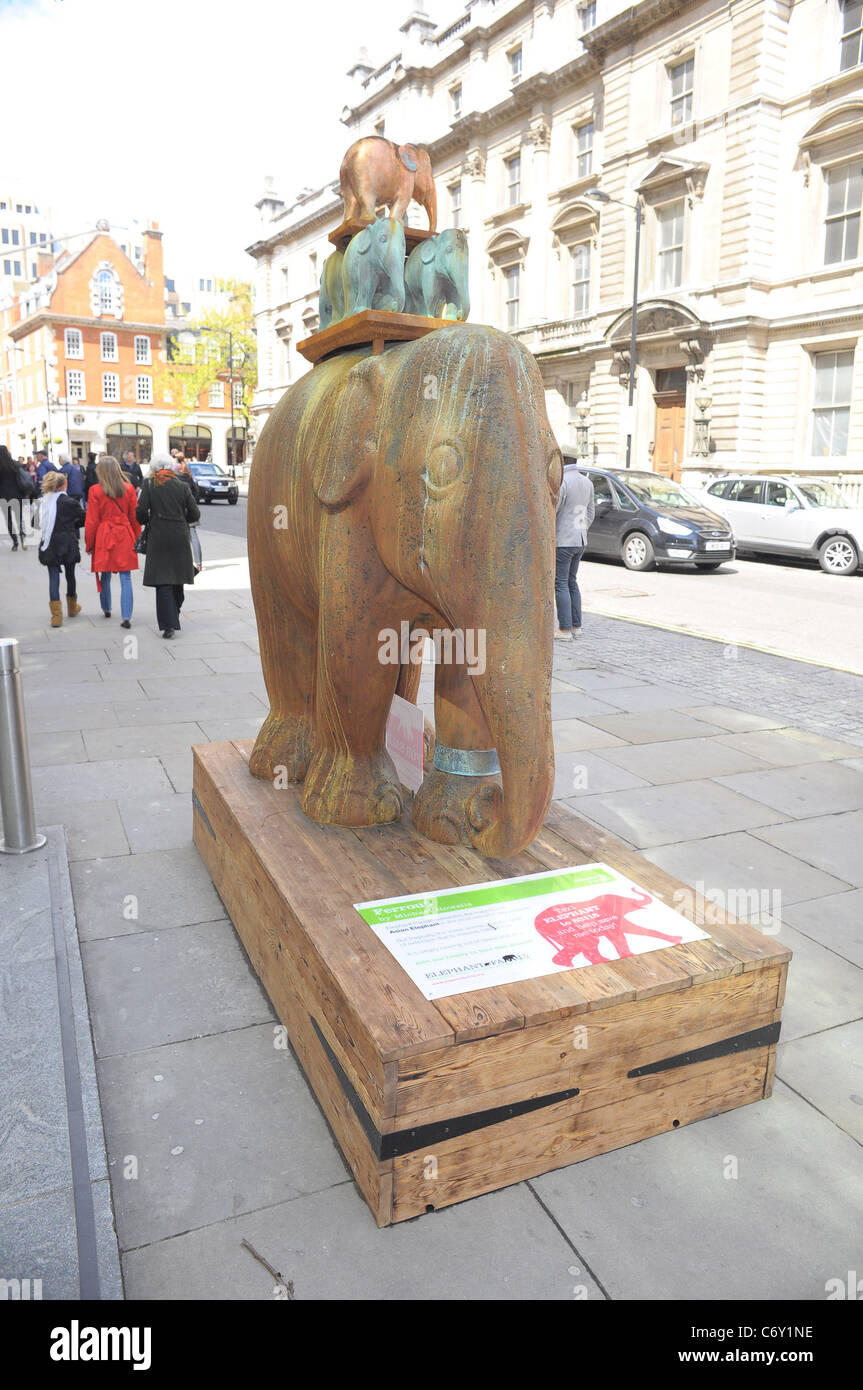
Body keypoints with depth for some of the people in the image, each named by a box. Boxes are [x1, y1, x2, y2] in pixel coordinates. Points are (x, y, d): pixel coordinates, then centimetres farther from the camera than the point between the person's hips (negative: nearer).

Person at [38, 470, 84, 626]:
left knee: (53, 577, 2)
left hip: (49, 546, 3)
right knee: (70, 575, 15)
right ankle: (72, 607, 33)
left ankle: (56, 615, -4)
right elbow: (84, 518, -3)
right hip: (67, 545, -3)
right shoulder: (69, 502, -11)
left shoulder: (44, 501, 1)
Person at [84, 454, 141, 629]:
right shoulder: (128, 488, -1)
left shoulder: (95, 491, -6)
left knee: (105, 576, 15)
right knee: (126, 578, -2)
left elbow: (92, 521, -2)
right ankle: (126, 617, -9)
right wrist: (136, 539, 16)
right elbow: (135, 517, 5)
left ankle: (106, 609, 32)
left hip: (104, 537, -1)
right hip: (125, 537, 1)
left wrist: (89, 544, 7)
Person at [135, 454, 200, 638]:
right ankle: (174, 615, 29)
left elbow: (141, 511, -8)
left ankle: (168, 624, -10)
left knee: (162, 581, -2)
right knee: (177, 577, 16)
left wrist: (145, 521, 14)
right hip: (180, 536, 2)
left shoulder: (149, 484, -2)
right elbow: (195, 514, 1)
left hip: (158, 536, -2)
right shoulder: (182, 486, 2)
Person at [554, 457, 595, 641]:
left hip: (562, 541, -8)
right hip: (579, 541, 8)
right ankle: (576, 625, 18)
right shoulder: (587, 482, 11)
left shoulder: (561, 482, -16)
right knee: (571, 582, 16)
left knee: (560, 584, -4)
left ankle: (565, 629, -5)